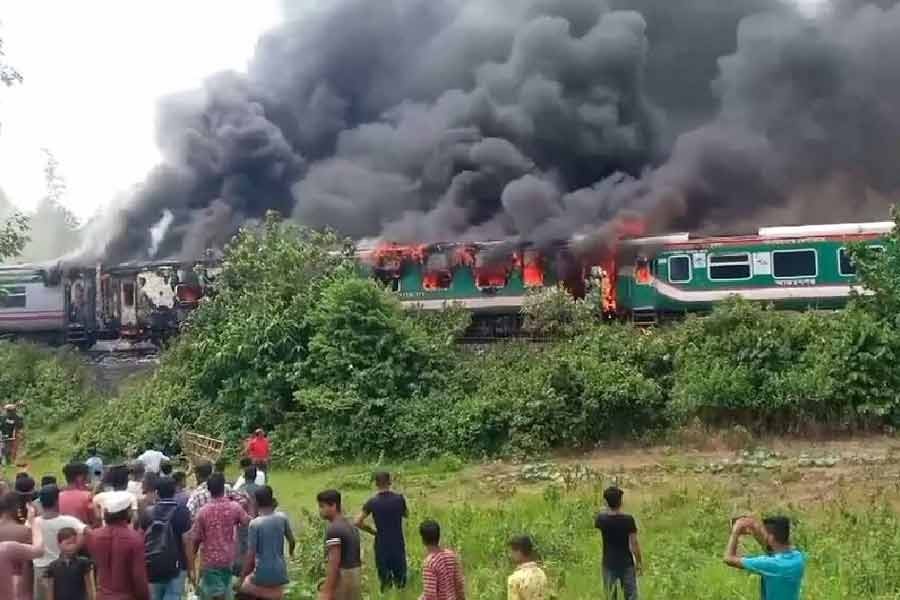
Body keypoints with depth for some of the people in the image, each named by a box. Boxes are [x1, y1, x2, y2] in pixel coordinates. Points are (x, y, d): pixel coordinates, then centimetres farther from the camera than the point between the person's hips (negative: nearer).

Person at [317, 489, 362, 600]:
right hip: (355, 574, 9)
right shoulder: (351, 527, 14)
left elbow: (334, 562, -21)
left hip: (341, 576, -9)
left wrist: (327, 591, -21)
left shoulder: (333, 529, -16)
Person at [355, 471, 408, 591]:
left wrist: (372, 531, 4)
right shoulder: (399, 499, -8)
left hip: (381, 545, 0)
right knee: (400, 580, 12)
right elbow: (406, 514, 12)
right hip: (398, 545, 0)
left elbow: (358, 522, -12)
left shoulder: (372, 502, -9)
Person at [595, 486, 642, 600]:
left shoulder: (602, 519, -9)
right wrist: (640, 562, -1)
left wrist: (607, 510, 20)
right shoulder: (628, 519, -16)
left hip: (609, 564, 2)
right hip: (626, 564, -2)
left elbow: (596, 524, 17)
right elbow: (634, 544, -13)